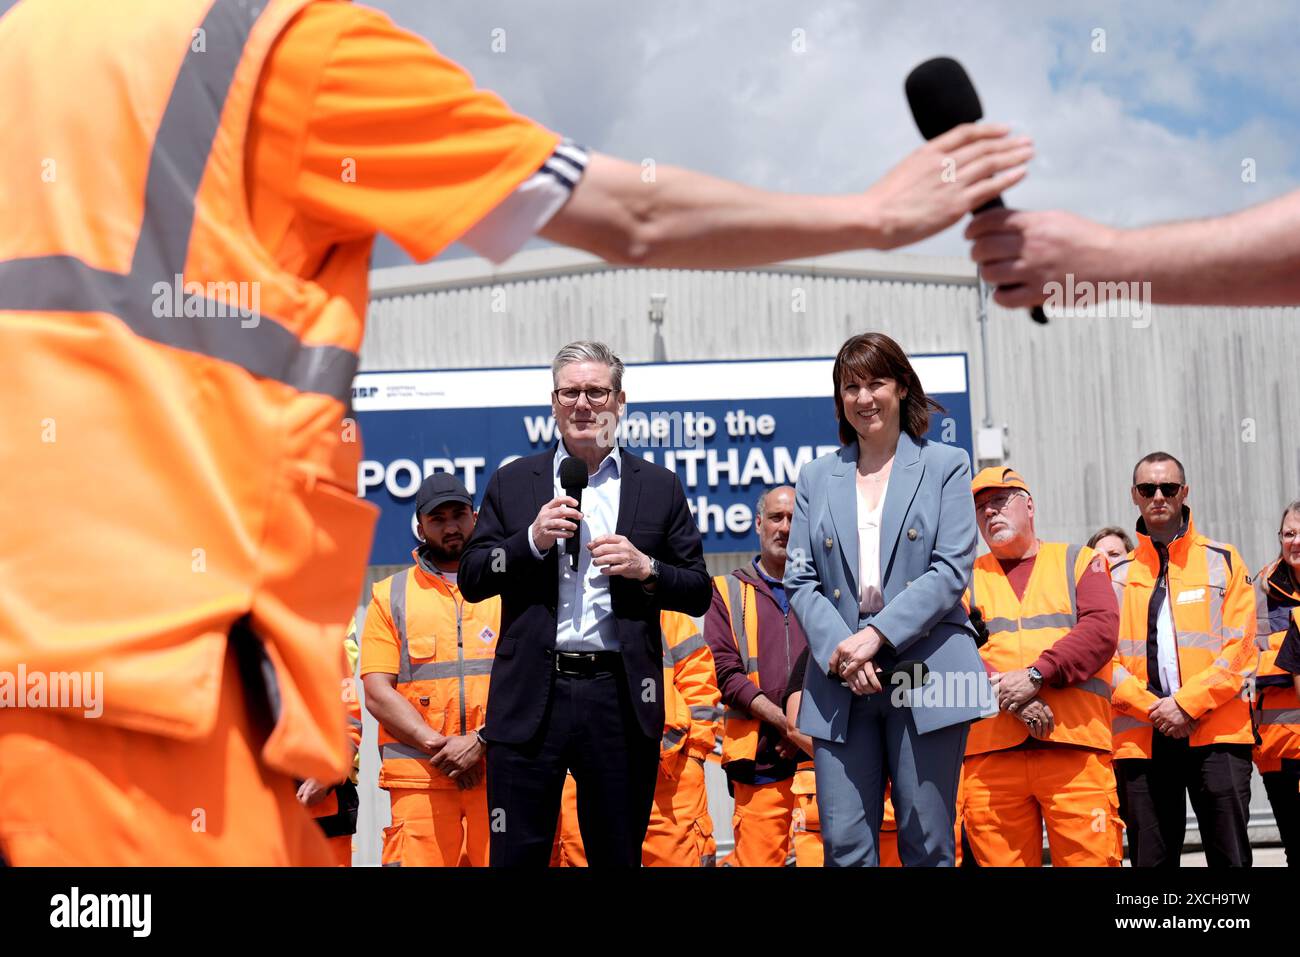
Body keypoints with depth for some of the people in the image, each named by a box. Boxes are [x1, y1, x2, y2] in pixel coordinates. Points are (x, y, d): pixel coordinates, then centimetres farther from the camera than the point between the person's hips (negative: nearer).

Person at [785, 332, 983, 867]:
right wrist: (839, 649, -10)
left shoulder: (945, 466, 8)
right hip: (840, 682, 2)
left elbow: (953, 569, -3)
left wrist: (877, 634, -13)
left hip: (925, 673, -2)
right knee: (844, 845, -3)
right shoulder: (816, 478, 16)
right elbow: (799, 580, 8)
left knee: (927, 843, 0)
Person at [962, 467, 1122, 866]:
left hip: (1074, 746, -1)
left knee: (1090, 857, -8)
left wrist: (1036, 675, -12)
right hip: (990, 751, 2)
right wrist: (1008, 695, -12)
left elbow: (1102, 629, 0)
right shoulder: (968, 577, 20)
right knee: (1000, 862, -1)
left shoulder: (1079, 561, 16)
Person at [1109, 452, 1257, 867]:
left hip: (1216, 730, -1)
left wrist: (1186, 703, -11)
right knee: (1150, 859, 3)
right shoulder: (1116, 573, 13)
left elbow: (1239, 646, 0)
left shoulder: (1223, 561, 10)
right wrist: (1152, 708, -10)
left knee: (1230, 856, -4)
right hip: (1140, 738, 2)